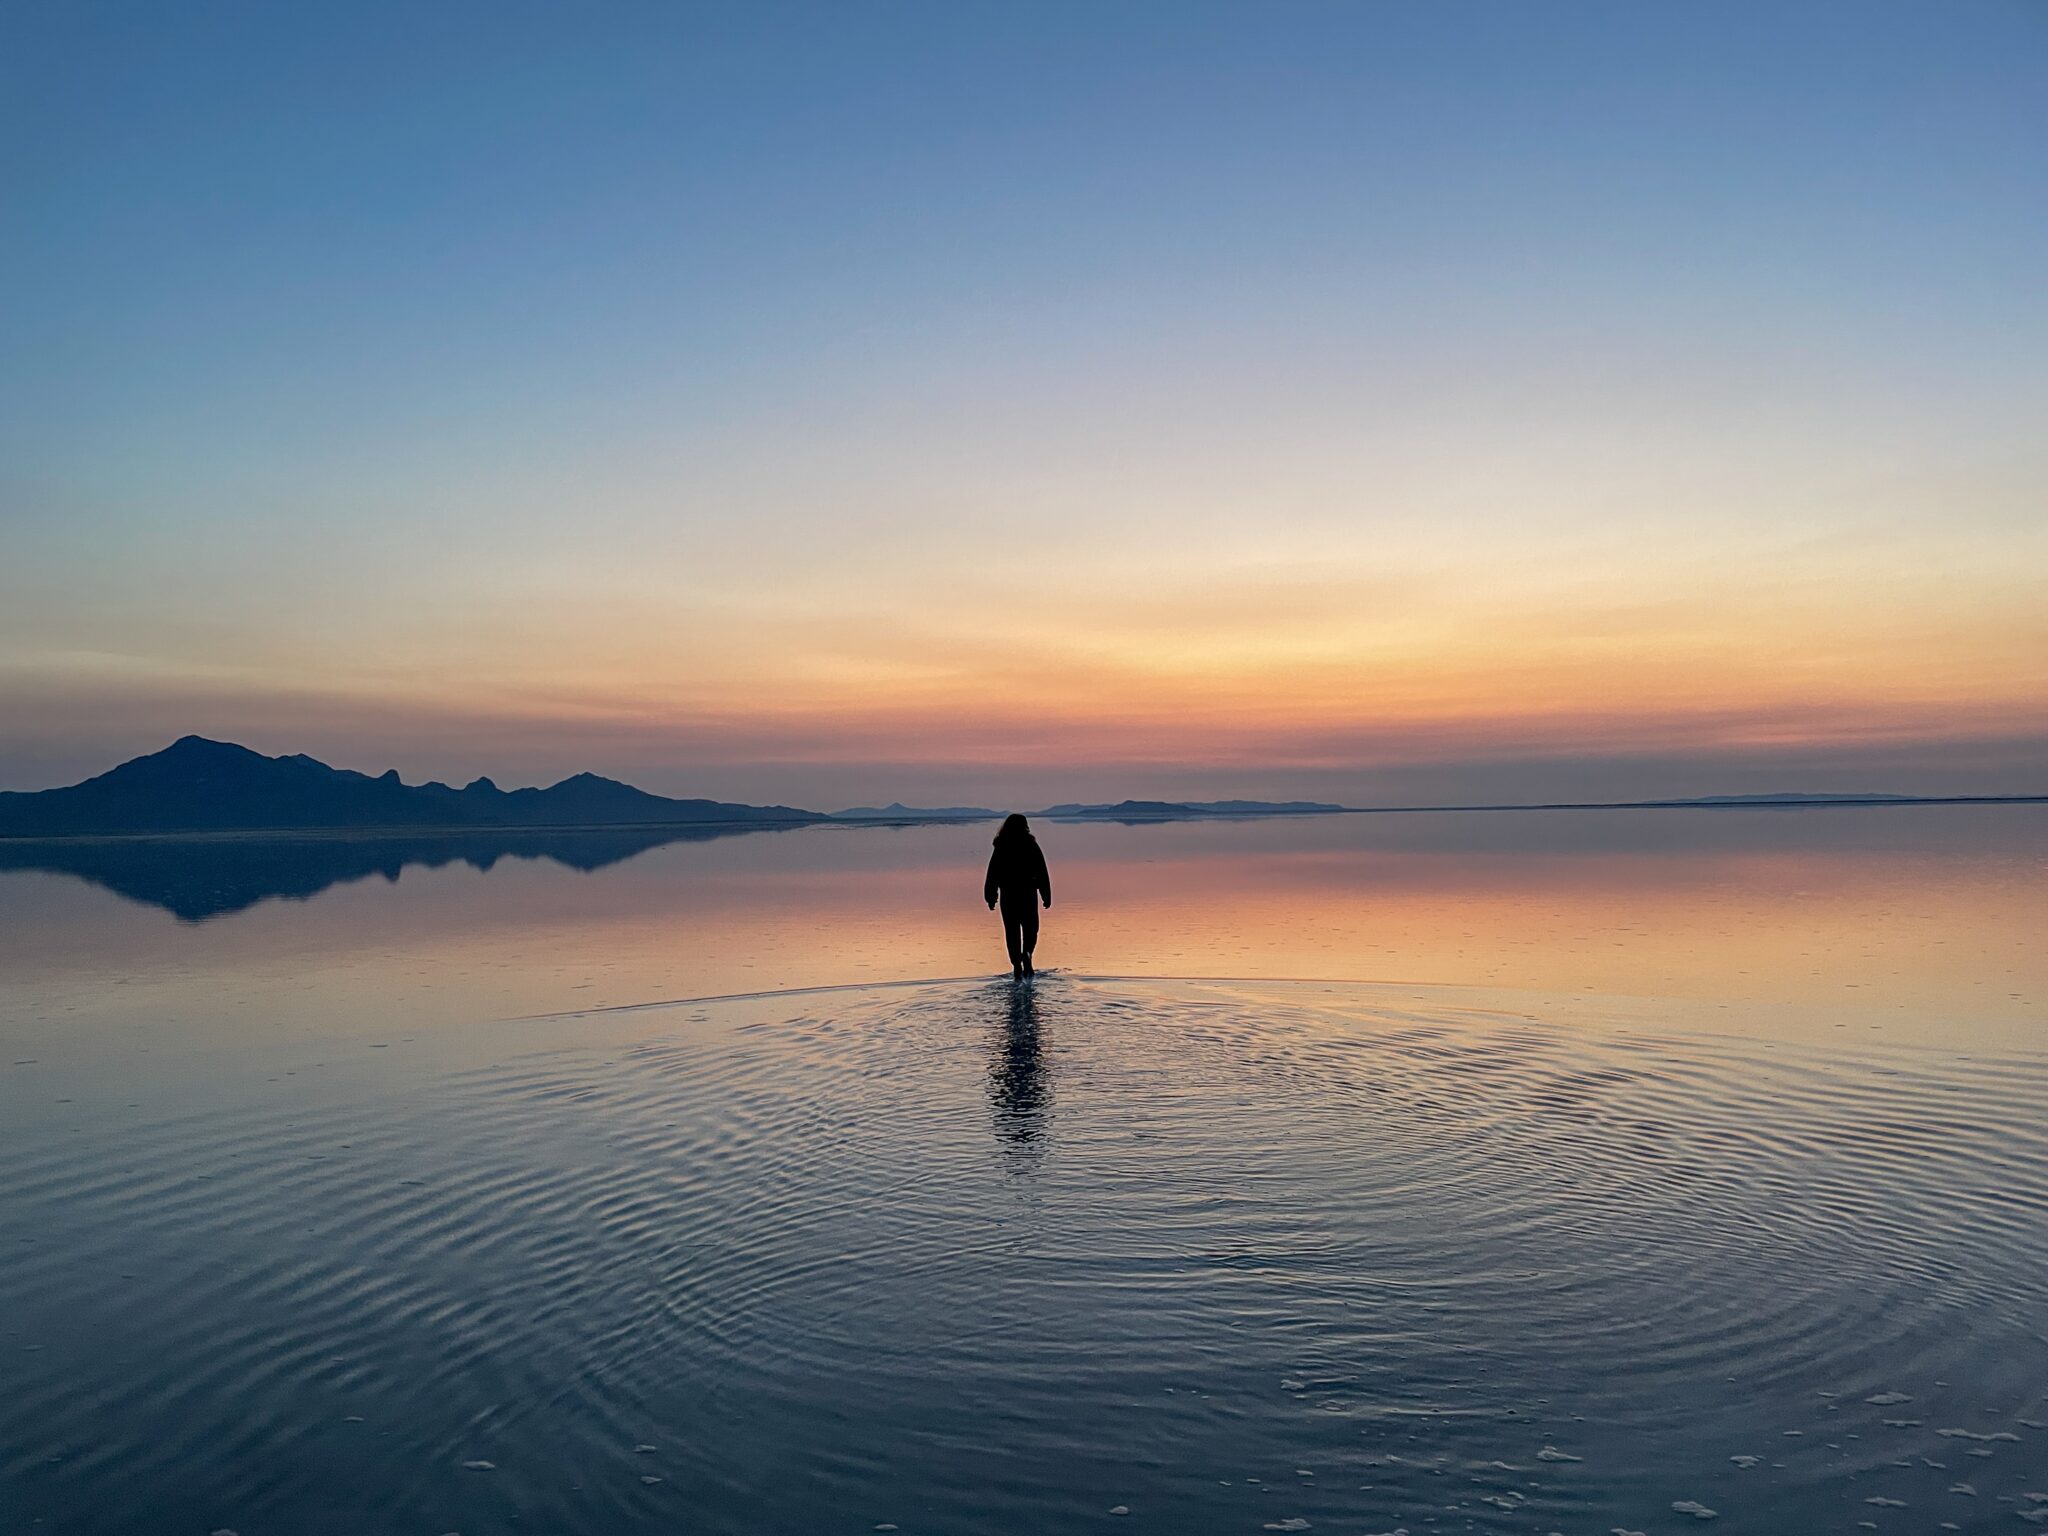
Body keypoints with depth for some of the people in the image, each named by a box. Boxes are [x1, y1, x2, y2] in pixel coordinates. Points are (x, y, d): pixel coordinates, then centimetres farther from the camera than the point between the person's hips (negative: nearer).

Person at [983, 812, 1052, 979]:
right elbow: (1042, 873, -2)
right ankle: (1026, 953, -15)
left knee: (1012, 932, 9)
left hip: (1008, 895, 1)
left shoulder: (1000, 848, -1)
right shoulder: (1032, 846, -3)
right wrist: (1047, 896, 3)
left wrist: (991, 898, 6)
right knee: (1030, 929, 12)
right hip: (1029, 894, 0)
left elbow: (992, 875, 0)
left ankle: (1017, 965, 5)